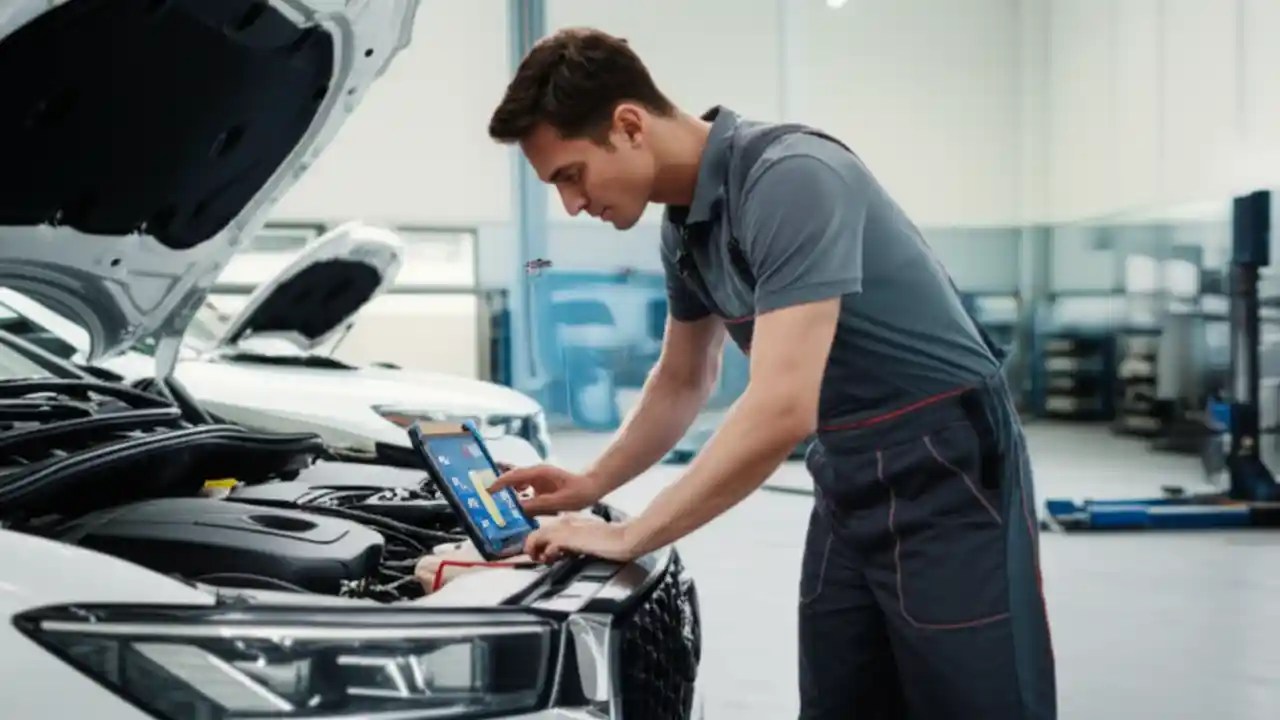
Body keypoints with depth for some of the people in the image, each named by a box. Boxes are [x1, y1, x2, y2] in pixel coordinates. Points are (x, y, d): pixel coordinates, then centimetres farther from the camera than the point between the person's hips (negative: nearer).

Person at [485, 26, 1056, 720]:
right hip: (846, 483, 9)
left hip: (947, 476, -8)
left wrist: (628, 537, -22)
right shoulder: (685, 222, 5)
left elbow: (782, 410, -30)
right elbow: (681, 383, 23)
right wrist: (590, 485, 14)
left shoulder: (791, 177, -23)